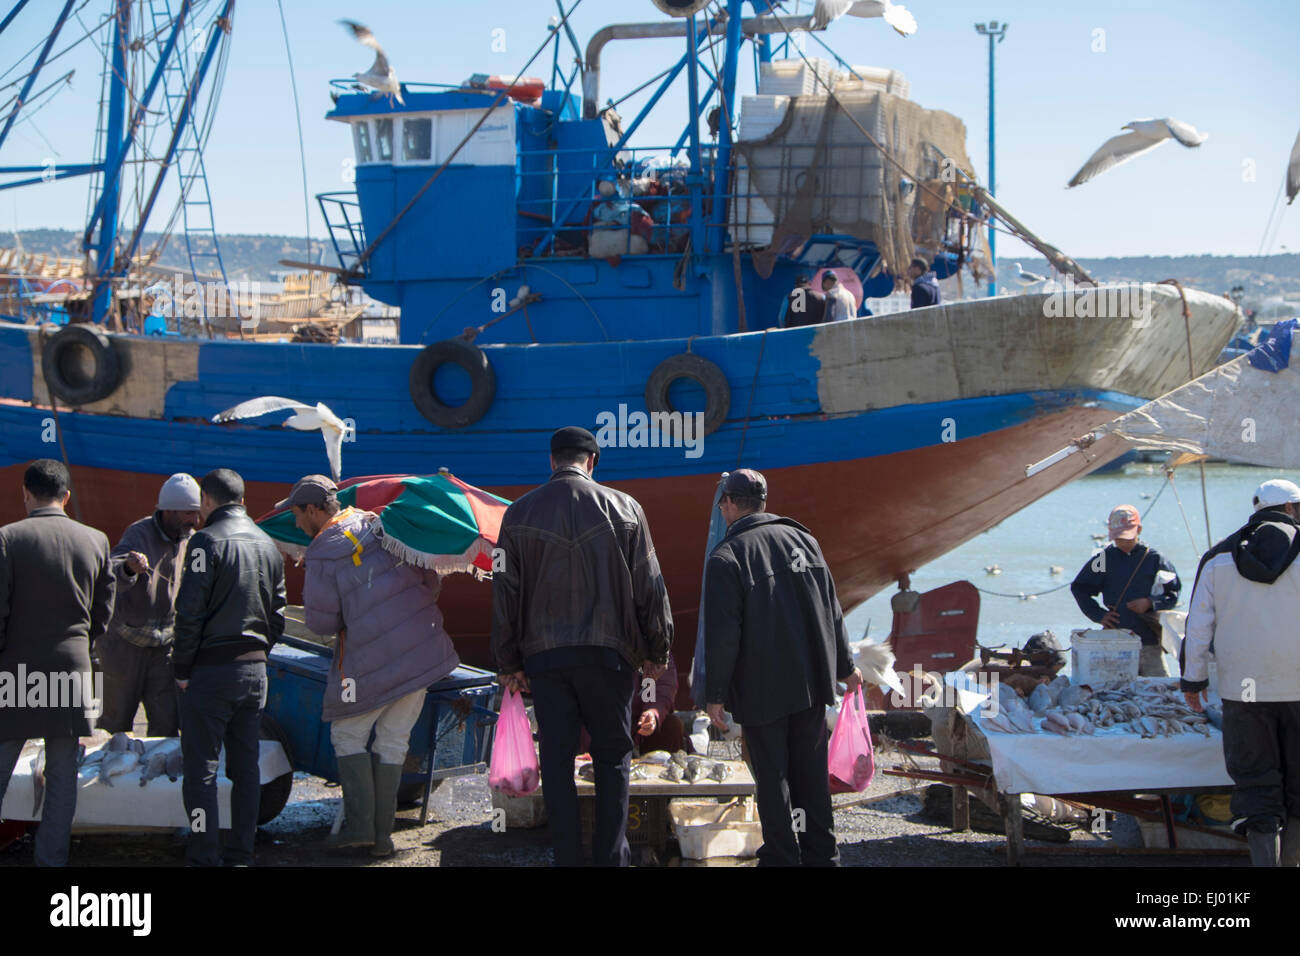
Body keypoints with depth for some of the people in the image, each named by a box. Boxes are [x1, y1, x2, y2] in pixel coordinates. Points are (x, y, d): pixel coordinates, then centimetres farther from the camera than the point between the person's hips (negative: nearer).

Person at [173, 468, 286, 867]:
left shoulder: (206, 541, -10)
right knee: (245, 767, 12)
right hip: (254, 670, 7)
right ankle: (241, 854, 16)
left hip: (210, 670, -6)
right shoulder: (268, 545, 12)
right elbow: (277, 615, 14)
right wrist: (256, 653, 17)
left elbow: (190, 612, -14)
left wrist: (182, 669, -7)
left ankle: (205, 857, -2)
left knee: (200, 769, -1)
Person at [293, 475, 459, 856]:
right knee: (393, 742, 12)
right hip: (422, 652, 5)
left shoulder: (322, 553, -10)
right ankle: (382, 835, 12)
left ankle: (359, 823, 2)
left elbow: (321, 621, -7)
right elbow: (429, 577, 12)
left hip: (372, 661, -5)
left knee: (348, 736, 13)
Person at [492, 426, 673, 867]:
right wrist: (655, 652, 12)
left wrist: (509, 662, 11)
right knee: (612, 756, 9)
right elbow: (650, 587, 1)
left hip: (544, 653, 1)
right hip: (607, 650, -1)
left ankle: (567, 857, 8)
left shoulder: (519, 514, 2)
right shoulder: (623, 509, -2)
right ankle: (611, 855, 5)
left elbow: (505, 594, 3)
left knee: (556, 760, 7)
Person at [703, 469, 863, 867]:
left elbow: (722, 635, -14)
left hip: (762, 690, -5)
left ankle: (783, 856, 7)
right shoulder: (802, 539, 6)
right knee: (812, 769, 13)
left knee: (772, 775, 4)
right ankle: (821, 853, 20)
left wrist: (715, 695, -6)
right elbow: (831, 610, 11)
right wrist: (844, 666, 21)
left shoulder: (726, 557, -11)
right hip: (812, 682, 5)